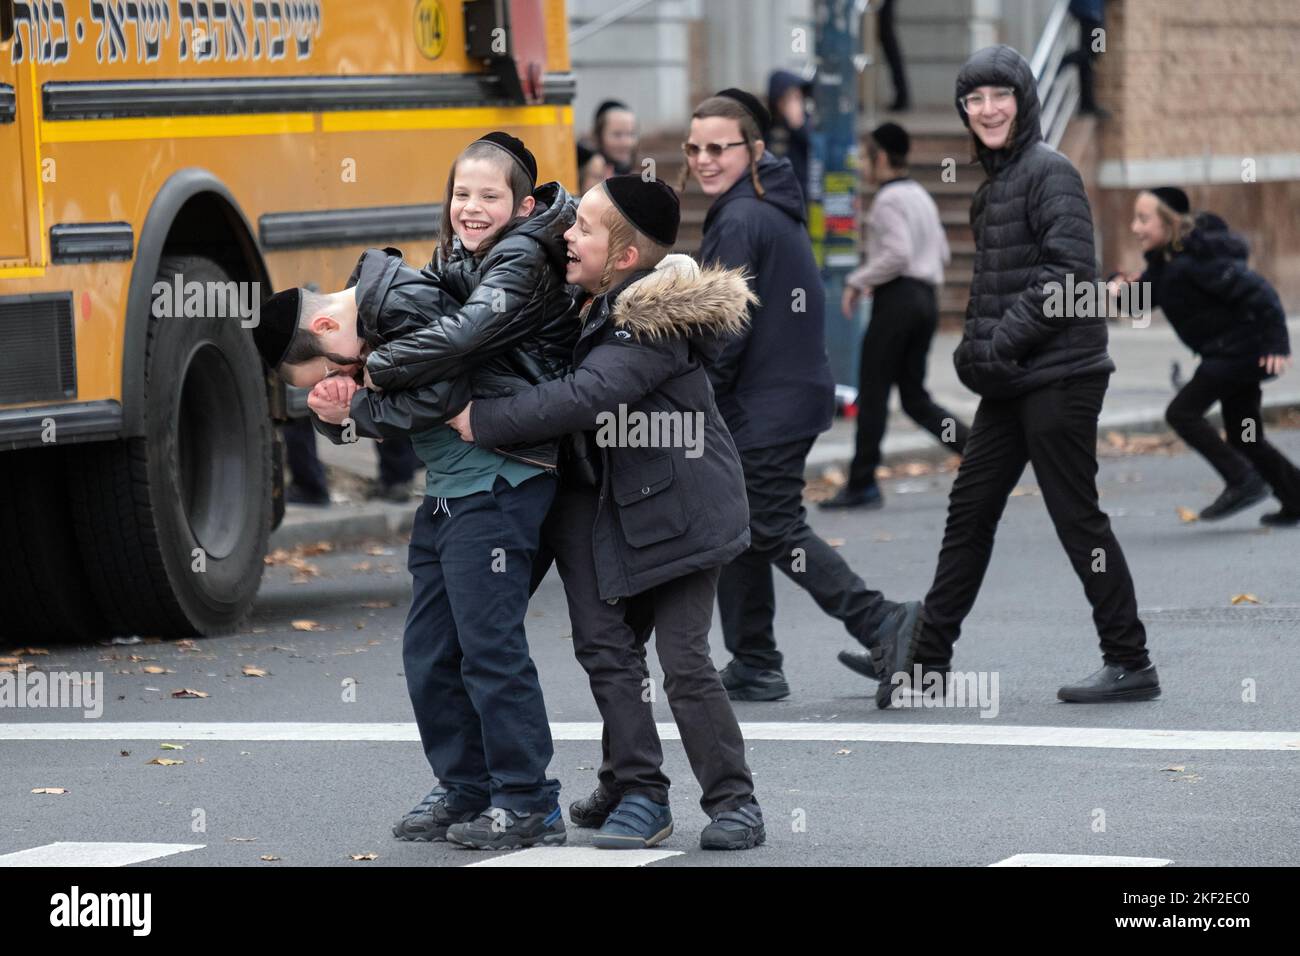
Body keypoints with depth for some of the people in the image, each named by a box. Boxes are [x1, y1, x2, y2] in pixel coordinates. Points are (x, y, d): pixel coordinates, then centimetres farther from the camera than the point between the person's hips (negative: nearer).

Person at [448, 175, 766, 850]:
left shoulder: (654, 327, -21)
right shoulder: (609, 310, 8)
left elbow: (582, 398, -29)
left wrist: (482, 421, -23)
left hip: (684, 509, -9)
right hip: (627, 510, 9)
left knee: (684, 661, -8)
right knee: (604, 647, 5)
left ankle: (733, 801, 2)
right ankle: (636, 791, 13)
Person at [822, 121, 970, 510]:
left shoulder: (889, 200, -11)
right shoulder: (921, 197, 17)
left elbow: (897, 254, -23)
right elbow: (941, 253, 21)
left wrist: (857, 282, -12)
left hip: (897, 300, -9)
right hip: (926, 298, 9)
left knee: (872, 393, -2)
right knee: (915, 398, 10)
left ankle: (862, 485, 1)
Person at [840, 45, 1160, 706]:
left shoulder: (1048, 172, -11)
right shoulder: (995, 182, 16)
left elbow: (1070, 270, -20)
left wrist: (1004, 342, -19)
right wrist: (974, 347, 9)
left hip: (1058, 376, -9)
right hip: (1010, 381, 9)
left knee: (1076, 517, -4)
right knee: (970, 509, 11)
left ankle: (1130, 664, 4)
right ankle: (924, 656, 17)